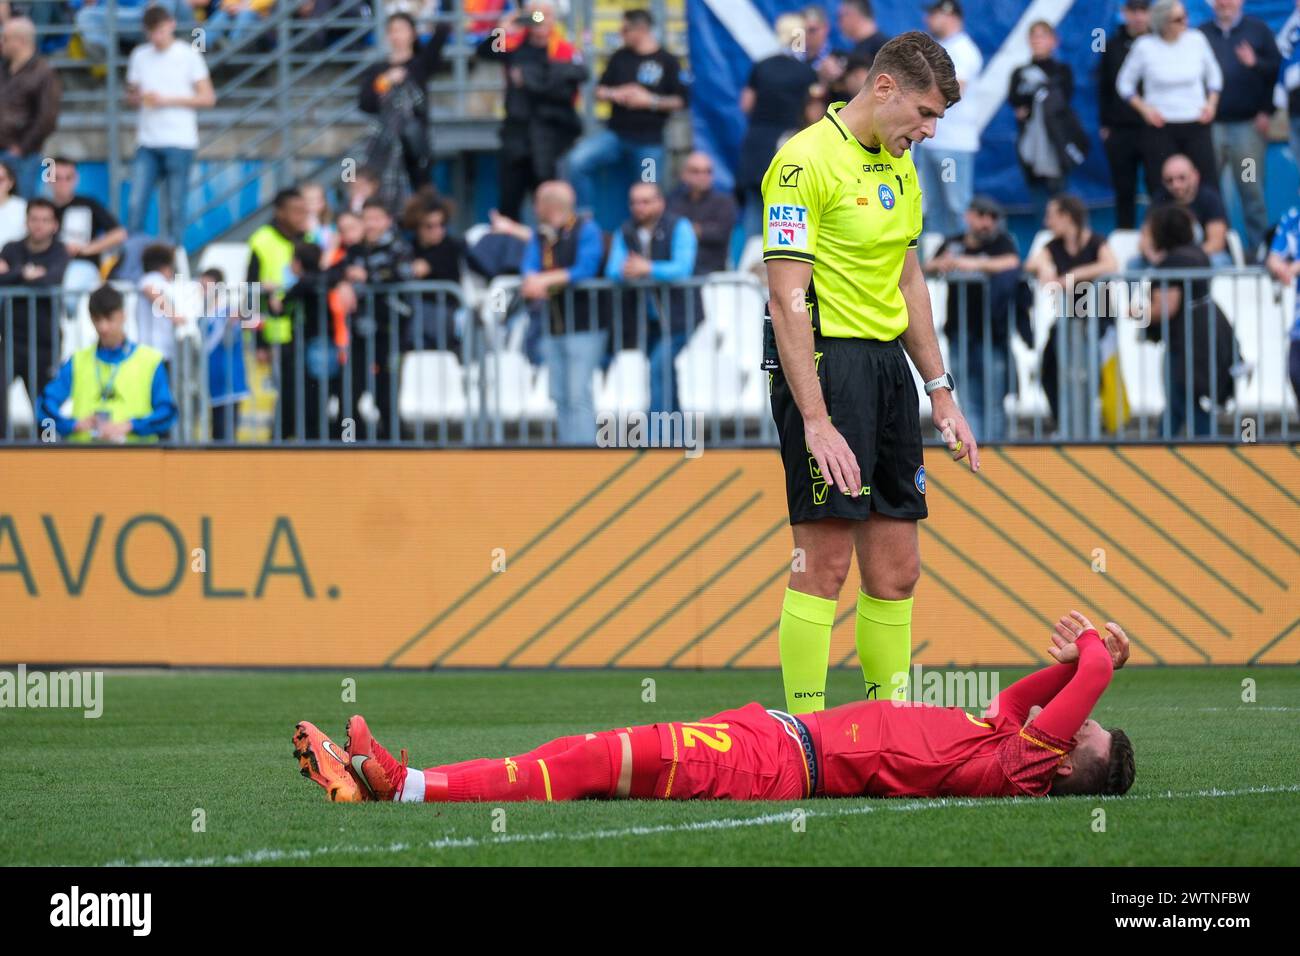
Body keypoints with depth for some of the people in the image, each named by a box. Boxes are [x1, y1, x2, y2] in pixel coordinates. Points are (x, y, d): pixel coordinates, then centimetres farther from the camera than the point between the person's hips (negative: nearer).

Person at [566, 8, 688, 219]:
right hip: (615, 134, 3)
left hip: (649, 142, -3)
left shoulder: (668, 62, -1)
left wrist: (651, 100, -14)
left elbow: (681, 101, -4)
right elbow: (599, 92, 13)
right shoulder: (620, 57, 10)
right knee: (579, 160, -20)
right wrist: (615, 94, -8)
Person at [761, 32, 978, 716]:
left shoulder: (898, 165, 15)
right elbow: (788, 300, -17)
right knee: (824, 559, -10)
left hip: (888, 363, 8)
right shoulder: (806, 160, -12)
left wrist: (940, 392, 20)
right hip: (826, 359, -8)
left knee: (896, 569, 7)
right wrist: (816, 420, -22)